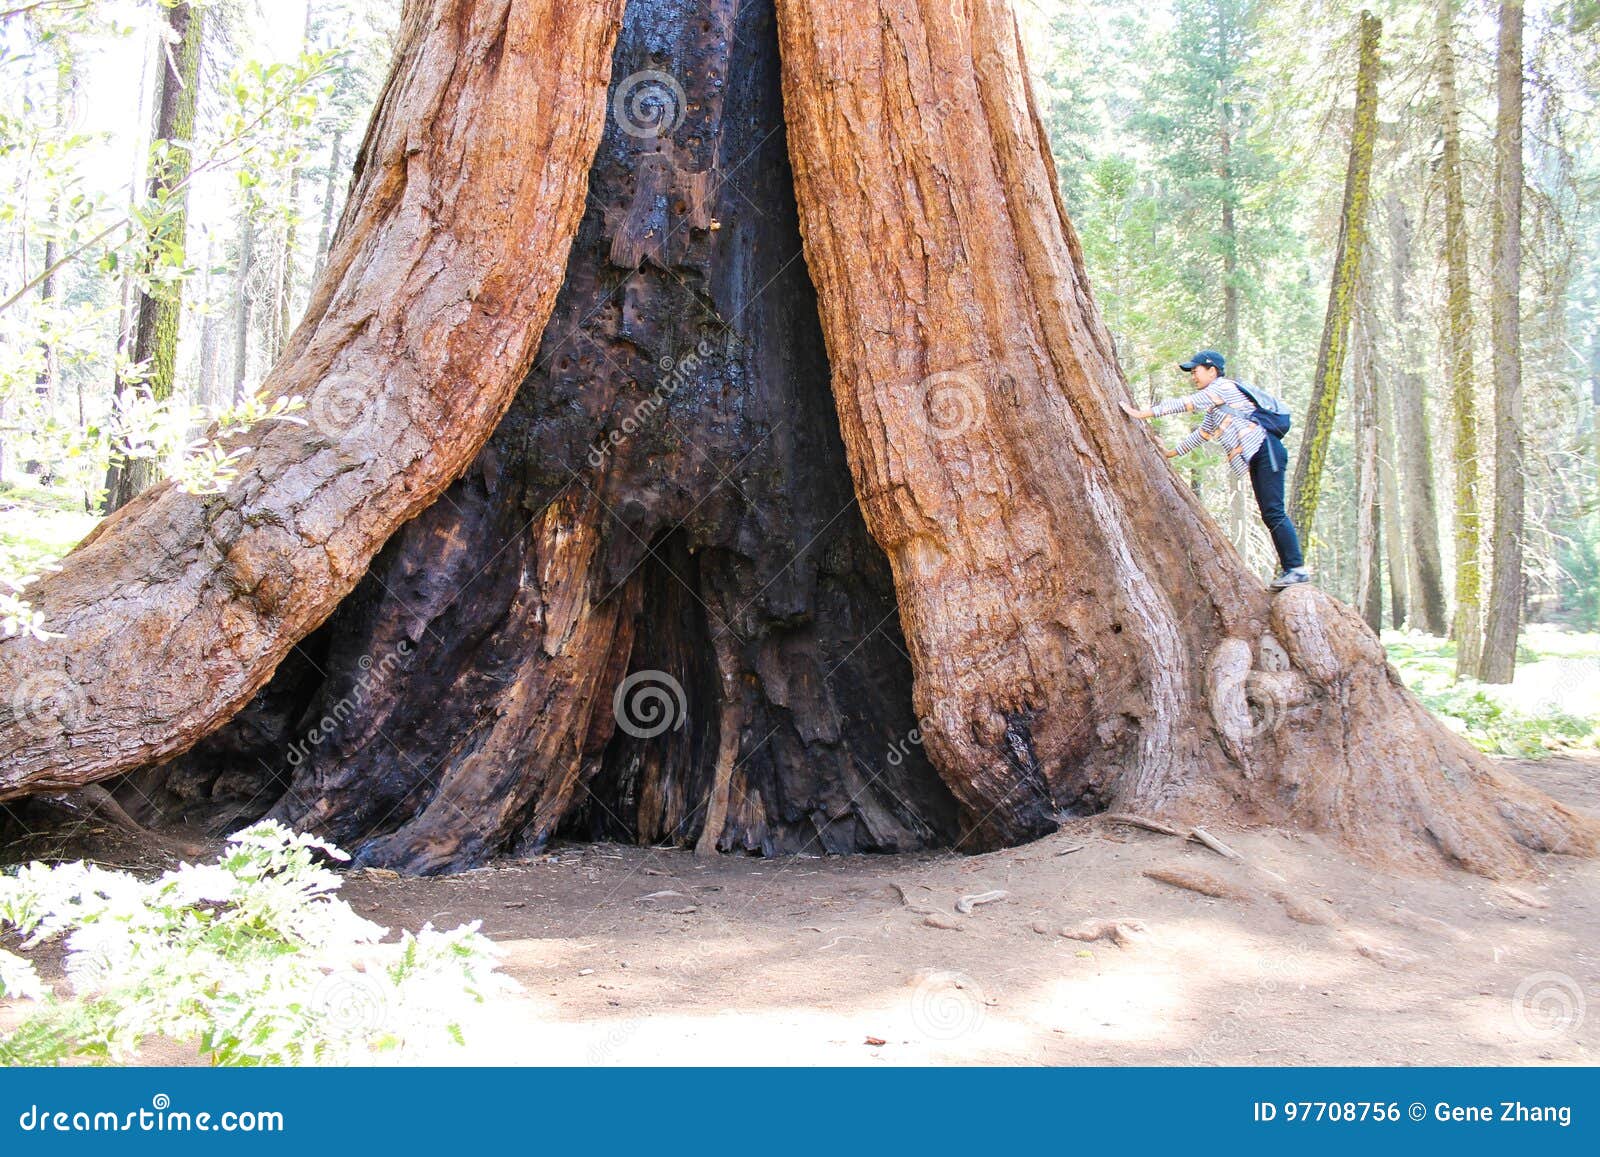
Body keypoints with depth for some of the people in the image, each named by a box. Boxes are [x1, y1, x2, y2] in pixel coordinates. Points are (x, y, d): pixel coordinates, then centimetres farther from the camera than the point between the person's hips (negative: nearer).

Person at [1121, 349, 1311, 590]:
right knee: (1270, 515, 5)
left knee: (1273, 512, -16)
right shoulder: (1215, 408, 24)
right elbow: (1202, 433, 32)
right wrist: (1172, 452, 29)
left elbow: (1185, 403, -11)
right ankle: (1291, 569, 3)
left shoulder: (1223, 387, -5)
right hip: (1257, 458, 10)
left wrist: (1142, 413, -11)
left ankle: (1297, 568, -19)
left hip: (1266, 450, -10)